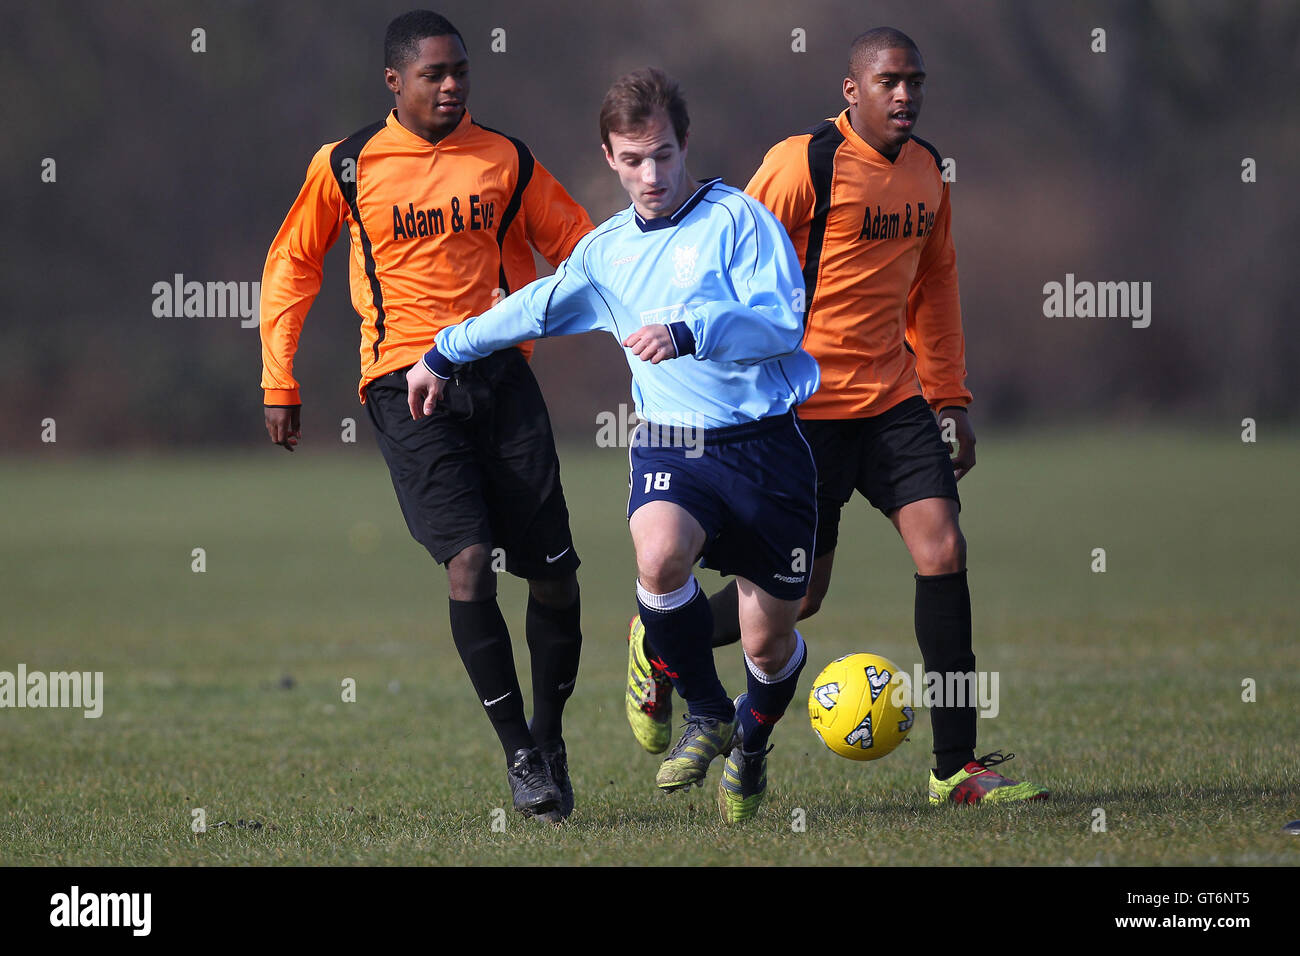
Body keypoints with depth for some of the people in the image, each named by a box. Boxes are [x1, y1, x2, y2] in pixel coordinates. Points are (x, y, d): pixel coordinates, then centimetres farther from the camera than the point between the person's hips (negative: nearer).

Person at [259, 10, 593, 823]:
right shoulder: (346, 168, 4)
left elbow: (581, 249, 13)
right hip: (406, 383, -3)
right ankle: (519, 753, -8)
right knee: (469, 561, -18)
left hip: (500, 372, 3)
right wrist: (280, 382, 11)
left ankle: (550, 739, 22)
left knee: (554, 574, 1)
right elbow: (292, 266, 15)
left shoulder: (505, 160, 8)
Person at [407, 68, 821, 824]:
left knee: (769, 643, 2)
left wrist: (687, 333, -28)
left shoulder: (738, 219, -3)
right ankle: (707, 715, -7)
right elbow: (533, 309, 30)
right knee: (660, 556, -31)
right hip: (670, 446, 3)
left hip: (766, 448, -3)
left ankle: (752, 745, 38)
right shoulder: (608, 250, 14)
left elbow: (785, 322, -15)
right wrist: (445, 354, 39)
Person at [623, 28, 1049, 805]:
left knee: (943, 546, -10)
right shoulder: (804, 164, -13)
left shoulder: (926, 170, 9)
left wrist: (950, 398, 17)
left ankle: (958, 766, -6)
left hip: (893, 397, 6)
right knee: (800, 590, -1)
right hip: (804, 405, -6)